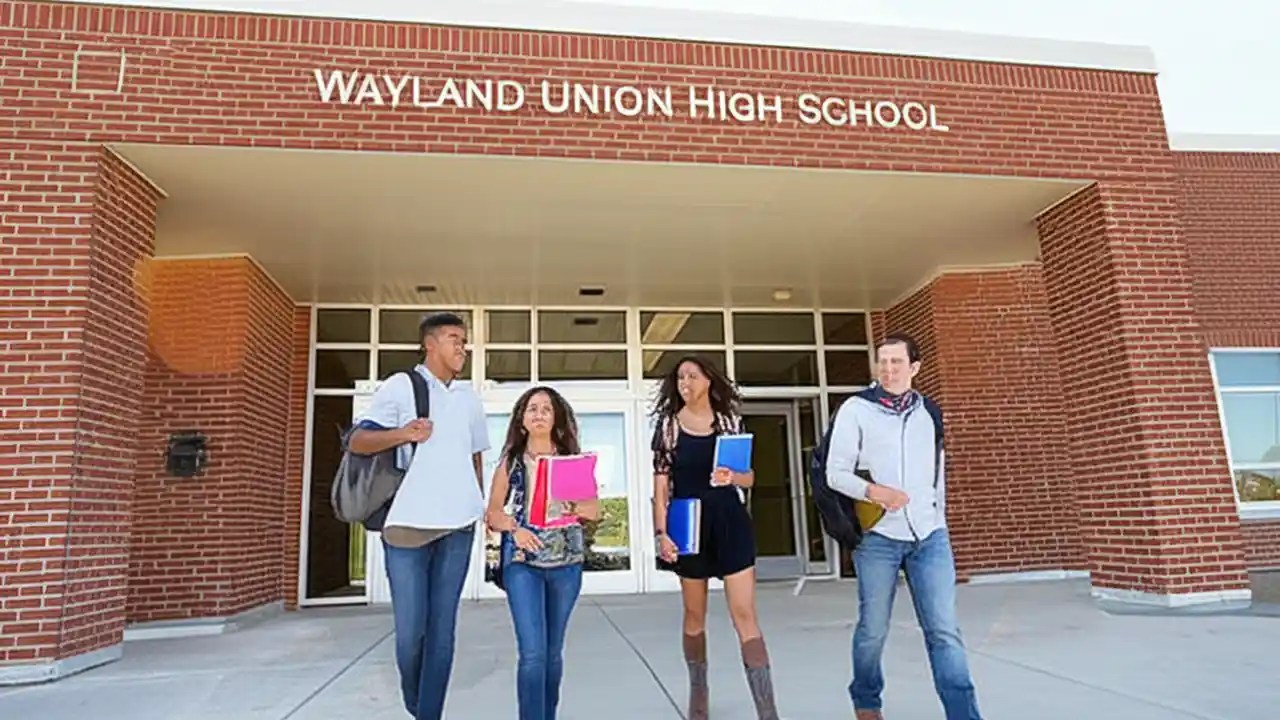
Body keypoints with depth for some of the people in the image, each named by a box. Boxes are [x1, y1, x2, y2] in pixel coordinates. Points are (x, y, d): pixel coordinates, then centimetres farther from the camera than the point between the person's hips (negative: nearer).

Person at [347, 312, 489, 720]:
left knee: (442, 628, 3)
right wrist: (401, 433, -21)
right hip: (408, 521, -4)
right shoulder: (401, 385, 1)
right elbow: (358, 441, -4)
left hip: (458, 525, 4)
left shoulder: (469, 398, 15)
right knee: (410, 628, -1)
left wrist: (481, 507, 20)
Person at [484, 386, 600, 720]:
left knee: (553, 651, 12)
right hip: (522, 563, -2)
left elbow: (594, 509, 4)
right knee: (533, 652, -10)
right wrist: (514, 527, -16)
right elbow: (492, 512, 5)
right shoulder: (510, 462, 5)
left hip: (566, 563, 2)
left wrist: (569, 508, -17)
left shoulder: (572, 460, 6)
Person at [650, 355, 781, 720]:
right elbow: (661, 484, -1)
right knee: (695, 614, 12)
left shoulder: (730, 420, 4)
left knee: (745, 614, -4)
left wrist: (731, 477, -15)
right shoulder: (668, 424, 1)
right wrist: (661, 531, -9)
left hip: (730, 522, 0)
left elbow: (749, 477, 7)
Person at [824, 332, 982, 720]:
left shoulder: (929, 412, 10)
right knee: (873, 629, 7)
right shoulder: (856, 409, -3)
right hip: (877, 536, -3)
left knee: (944, 630, -3)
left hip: (929, 536, 3)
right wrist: (873, 491, -24)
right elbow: (836, 473, -7)